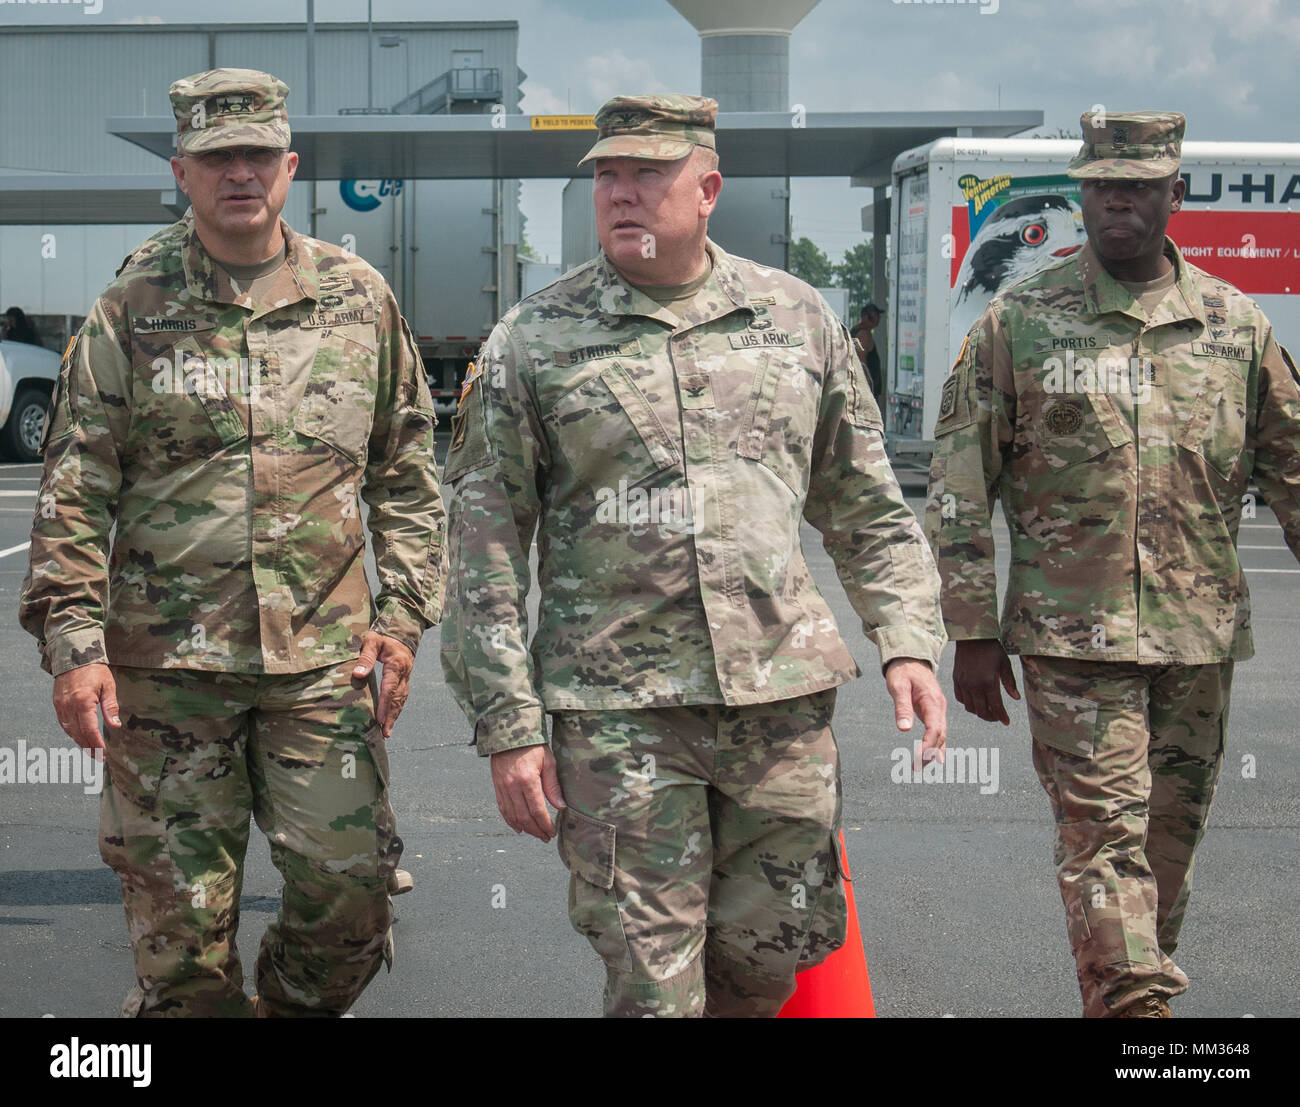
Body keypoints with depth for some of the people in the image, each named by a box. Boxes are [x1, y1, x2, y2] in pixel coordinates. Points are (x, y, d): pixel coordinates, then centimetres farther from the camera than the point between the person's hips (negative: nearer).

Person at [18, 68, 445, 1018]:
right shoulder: (131, 310, 3)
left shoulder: (359, 299, 7)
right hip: (165, 661, -1)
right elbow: (75, 492, 1)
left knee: (351, 885, 1)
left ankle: (298, 1003, 29)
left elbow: (408, 471, 11)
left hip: (324, 656, 1)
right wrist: (73, 640, -7)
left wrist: (402, 616, 3)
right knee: (180, 906, 5)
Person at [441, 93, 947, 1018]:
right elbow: (483, 542, 0)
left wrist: (908, 640, 5)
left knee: (775, 949, 12)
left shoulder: (799, 319, 9)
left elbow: (866, 507, 16)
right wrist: (508, 722, -5)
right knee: (652, 979, 0)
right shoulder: (533, 342, 0)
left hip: (784, 697, 3)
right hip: (616, 710, -3)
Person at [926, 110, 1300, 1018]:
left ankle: (1139, 990, 31)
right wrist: (973, 632, -4)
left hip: (1202, 632, 3)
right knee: (1106, 830, -7)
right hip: (1072, 632, -3)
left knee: (1172, 835, 13)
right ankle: (1132, 1004, -3)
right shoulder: (1020, 321, -1)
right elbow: (959, 486, -1)